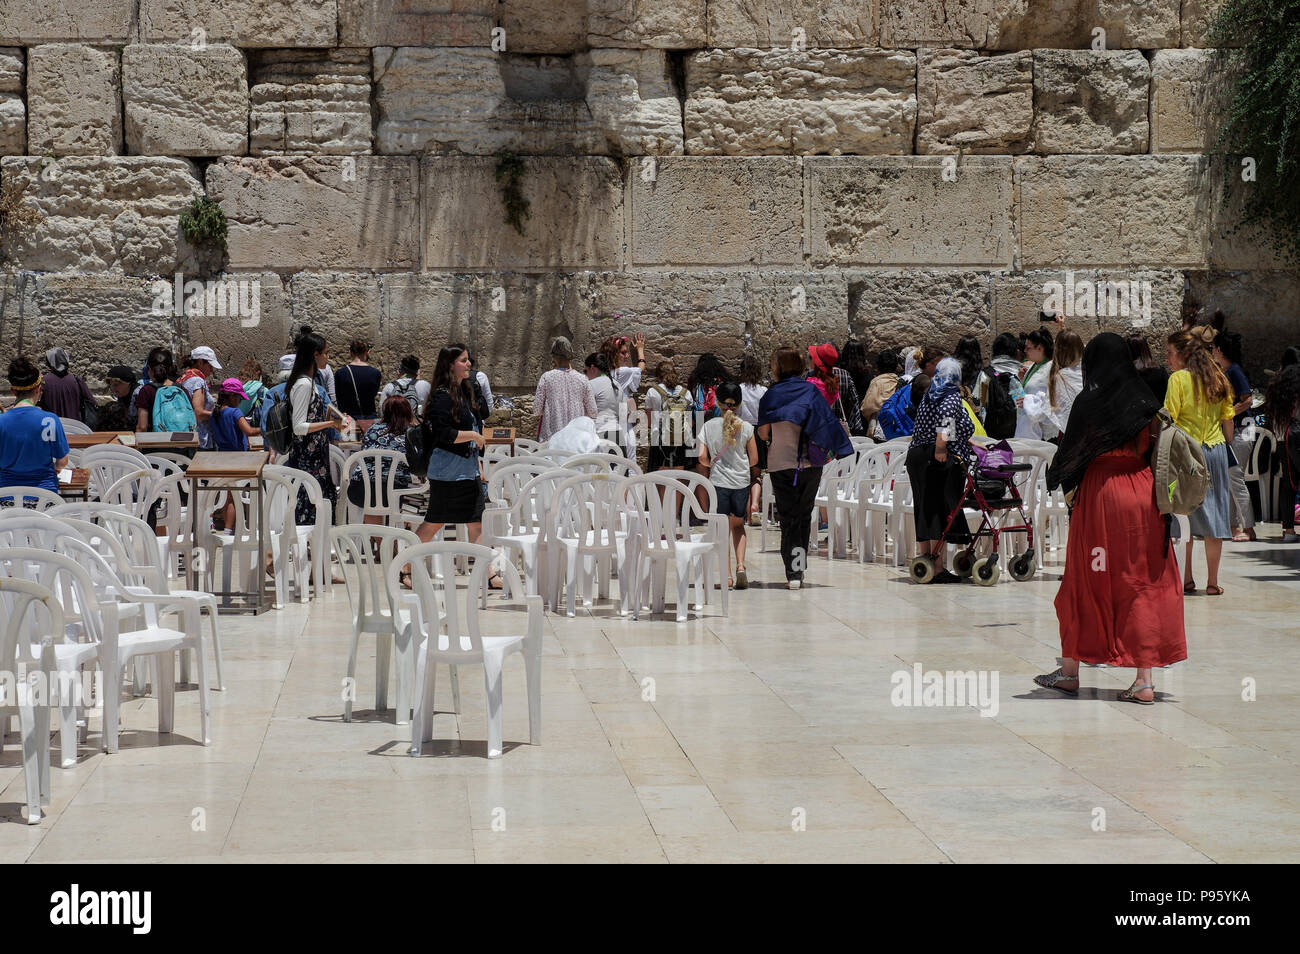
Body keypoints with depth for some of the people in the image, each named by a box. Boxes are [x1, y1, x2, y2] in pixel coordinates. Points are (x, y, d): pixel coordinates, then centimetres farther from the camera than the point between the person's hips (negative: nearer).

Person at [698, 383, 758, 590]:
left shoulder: (709, 426, -3)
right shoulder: (746, 427, -3)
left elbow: (702, 457, -6)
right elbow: (754, 460, -1)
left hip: (718, 482, -1)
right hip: (741, 482, 1)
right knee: (738, 525, 19)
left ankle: (727, 574, -2)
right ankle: (741, 565, 2)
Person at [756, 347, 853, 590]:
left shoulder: (772, 394, -4)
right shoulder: (811, 391, -1)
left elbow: (763, 433, 0)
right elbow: (827, 422, -6)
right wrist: (839, 450, 2)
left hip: (781, 464, -2)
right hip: (810, 463, 2)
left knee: (788, 517, 2)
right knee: (804, 515, 16)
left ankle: (793, 572, -10)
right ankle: (799, 569, 20)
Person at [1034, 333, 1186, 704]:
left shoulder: (1089, 402, -8)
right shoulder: (1146, 401, 4)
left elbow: (1070, 451, -5)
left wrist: (1059, 480, 13)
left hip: (1100, 493, -4)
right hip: (1143, 493, 4)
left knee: (1085, 580, 8)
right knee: (1143, 583, 5)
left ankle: (1070, 671, 17)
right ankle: (1145, 680, 0)